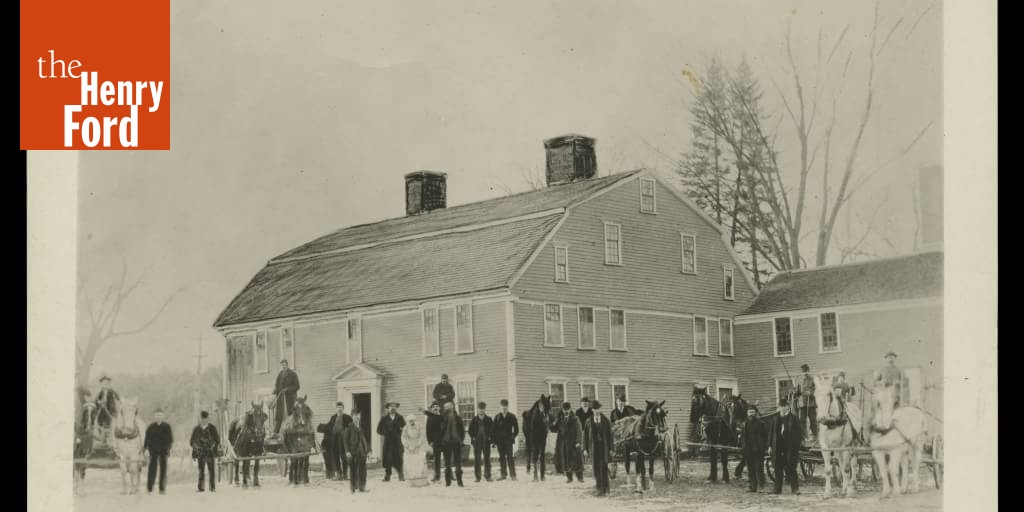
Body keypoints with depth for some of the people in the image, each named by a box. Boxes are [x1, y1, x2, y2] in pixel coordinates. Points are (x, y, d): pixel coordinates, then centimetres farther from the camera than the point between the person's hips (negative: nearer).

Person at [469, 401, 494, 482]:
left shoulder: (489, 420, 4)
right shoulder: (474, 420, 4)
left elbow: (492, 430, 6)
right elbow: (470, 430, 7)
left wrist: (491, 438, -4)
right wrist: (473, 437, -4)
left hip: (486, 441, 0)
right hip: (477, 441, 0)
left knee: (487, 458, 3)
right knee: (477, 459, 0)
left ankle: (487, 476, 10)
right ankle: (477, 477, 4)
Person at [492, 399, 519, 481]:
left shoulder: (512, 417, 1)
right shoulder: (497, 417, 6)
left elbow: (516, 429, 7)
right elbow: (494, 429, 7)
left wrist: (512, 437, -1)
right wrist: (495, 440, 2)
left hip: (508, 440, -3)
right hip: (500, 440, 3)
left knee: (510, 457, -9)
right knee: (501, 457, 6)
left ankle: (512, 474, -8)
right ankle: (503, 474, 12)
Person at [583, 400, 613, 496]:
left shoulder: (606, 421, 1)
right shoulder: (589, 422, 4)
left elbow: (609, 435, 2)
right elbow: (585, 436, 5)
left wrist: (610, 449, -2)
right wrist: (586, 449, 0)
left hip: (604, 447, -1)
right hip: (593, 448, 1)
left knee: (604, 468, -4)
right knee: (596, 468, 2)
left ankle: (605, 489, 4)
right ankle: (600, 489, 12)